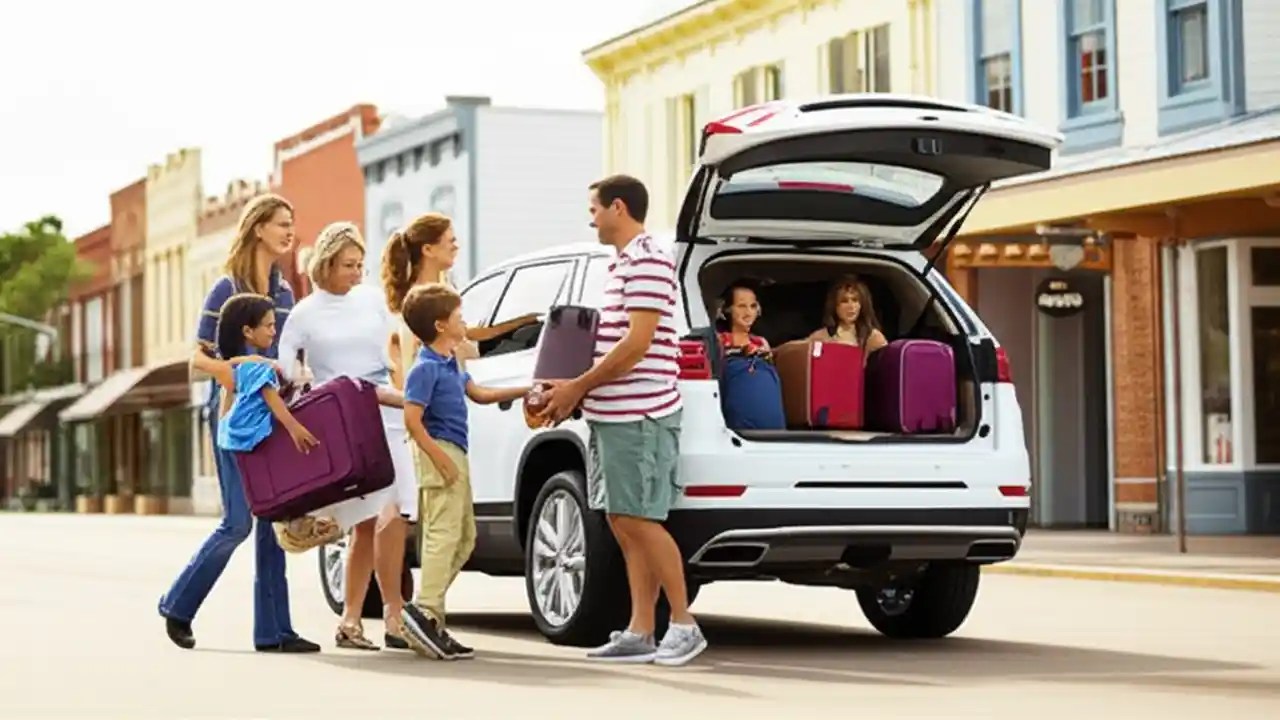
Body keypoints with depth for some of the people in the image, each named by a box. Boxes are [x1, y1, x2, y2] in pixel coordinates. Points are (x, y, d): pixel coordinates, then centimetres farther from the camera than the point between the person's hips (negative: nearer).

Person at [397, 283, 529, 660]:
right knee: (444, 534, -14)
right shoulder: (426, 368, -13)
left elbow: (481, 394, 27)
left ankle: (428, 611, 14)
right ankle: (425, 611, -19)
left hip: (455, 456, 11)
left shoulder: (449, 366, 16)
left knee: (464, 536, 14)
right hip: (442, 454, -11)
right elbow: (412, 420, -19)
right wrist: (439, 457, -24)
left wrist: (524, 391, 26)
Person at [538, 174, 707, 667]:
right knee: (621, 522, 8)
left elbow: (637, 343, -19)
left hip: (637, 415, -10)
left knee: (639, 520, -8)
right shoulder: (622, 264, 19)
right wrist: (575, 392, 13)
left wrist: (577, 387, -14)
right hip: (611, 414, 10)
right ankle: (639, 633, 10)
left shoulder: (647, 261, -13)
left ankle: (684, 625, -1)